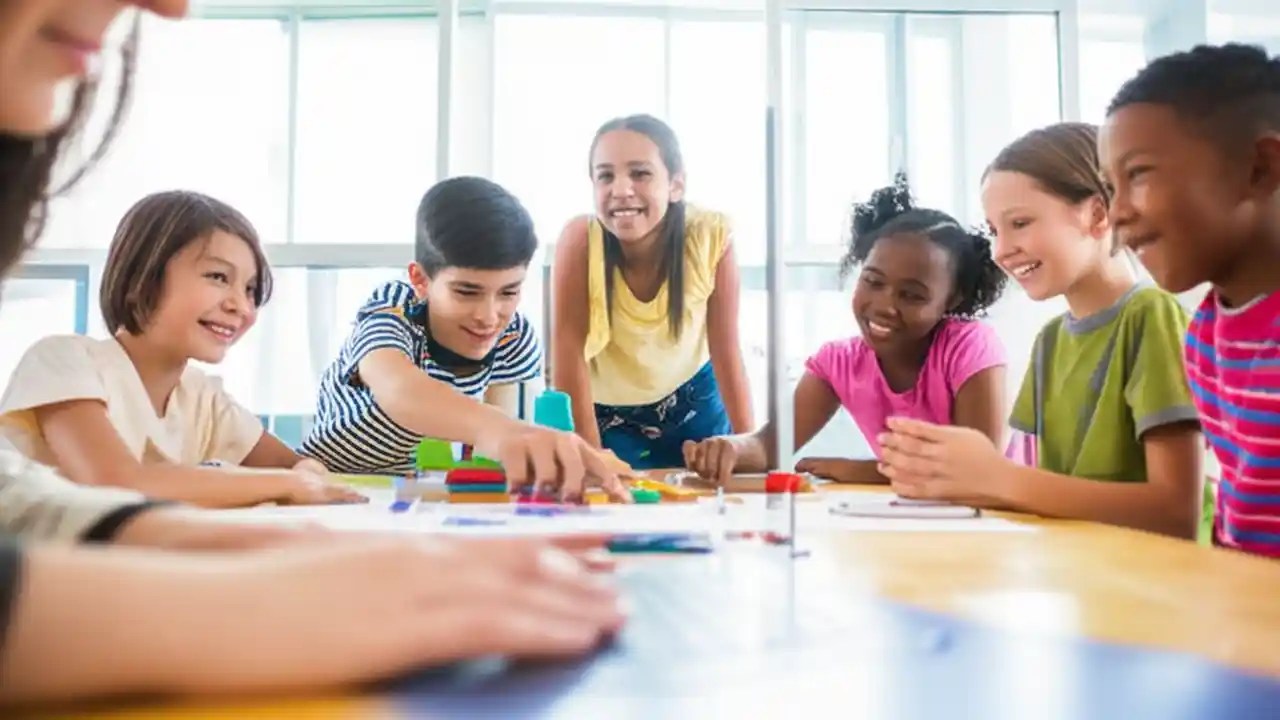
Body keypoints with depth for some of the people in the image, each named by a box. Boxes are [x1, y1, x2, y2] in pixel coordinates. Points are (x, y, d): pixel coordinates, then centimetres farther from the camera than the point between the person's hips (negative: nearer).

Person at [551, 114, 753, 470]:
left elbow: (727, 352, -17)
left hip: (693, 402, 2)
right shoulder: (580, 240, -30)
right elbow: (568, 351, -26)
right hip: (606, 412, -1)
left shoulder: (712, 236, -26)